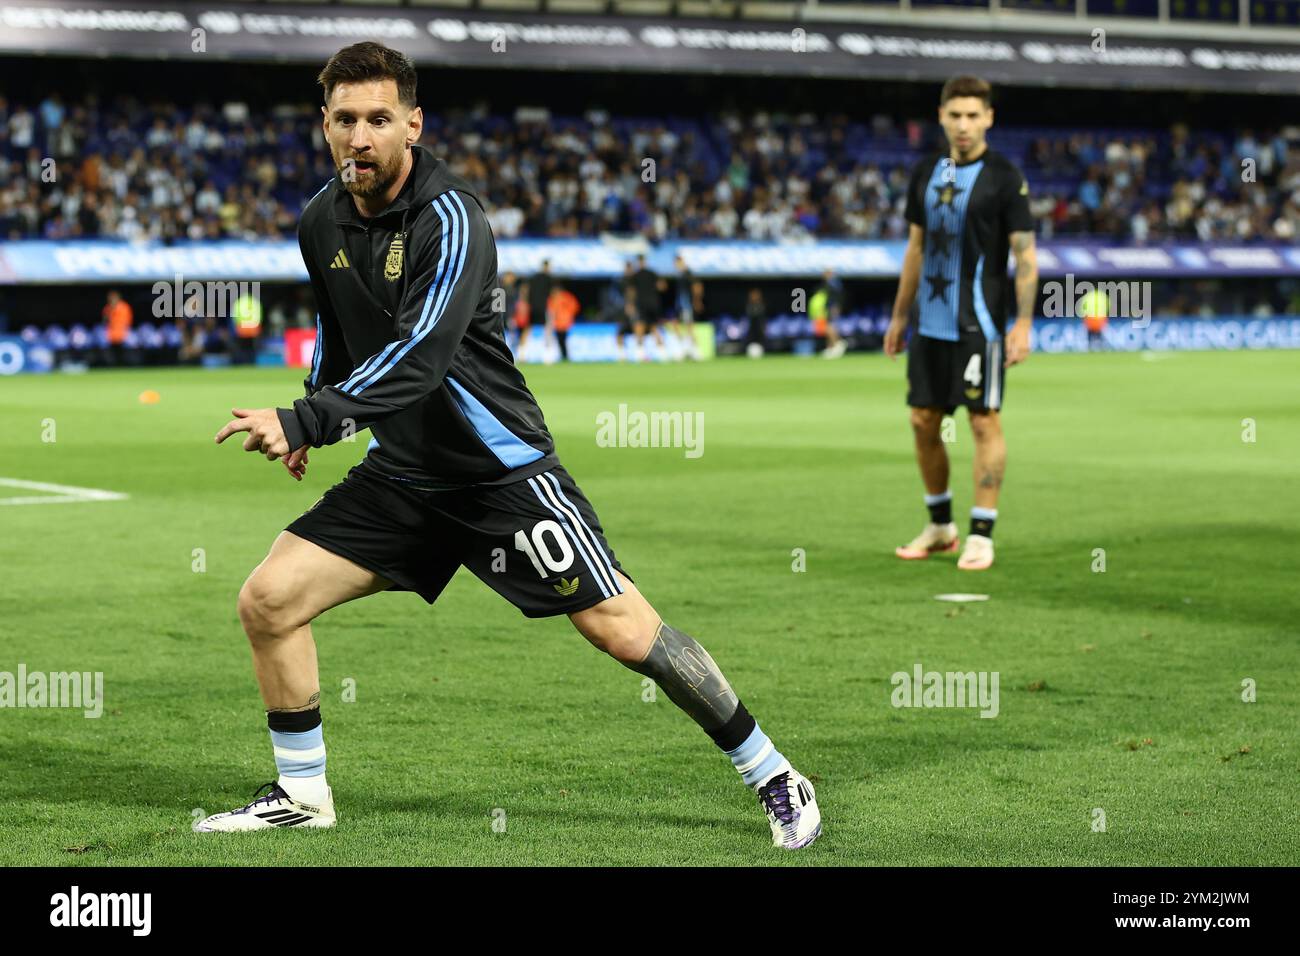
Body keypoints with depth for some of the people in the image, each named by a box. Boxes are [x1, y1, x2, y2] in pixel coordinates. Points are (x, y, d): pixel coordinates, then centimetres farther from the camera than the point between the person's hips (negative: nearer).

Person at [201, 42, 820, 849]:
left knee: (621, 628, -8)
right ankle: (302, 794, 14)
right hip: (402, 473, 7)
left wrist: (304, 423, -39)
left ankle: (775, 779, 7)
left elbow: (417, 360, -32)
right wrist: (303, 426, 21)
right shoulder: (322, 221, 3)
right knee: (268, 600, -3)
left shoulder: (449, 220, -21)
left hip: (500, 471, -7)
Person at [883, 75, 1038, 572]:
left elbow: (1025, 253, -9)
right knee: (923, 422, 9)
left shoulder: (1004, 177, -8)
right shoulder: (926, 173, 10)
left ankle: (981, 536, 1)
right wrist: (899, 315, 17)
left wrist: (1023, 322, -16)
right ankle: (940, 527, 23)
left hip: (979, 324, -6)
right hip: (930, 324, 6)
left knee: (984, 422, -4)